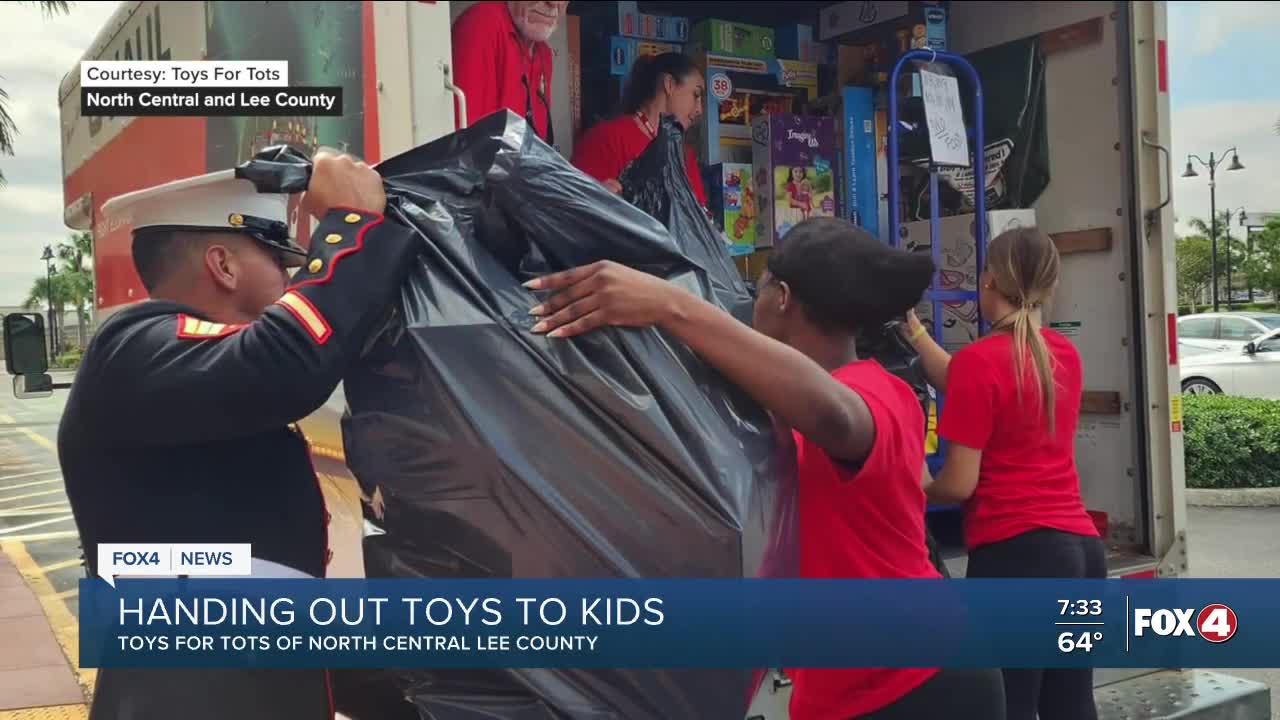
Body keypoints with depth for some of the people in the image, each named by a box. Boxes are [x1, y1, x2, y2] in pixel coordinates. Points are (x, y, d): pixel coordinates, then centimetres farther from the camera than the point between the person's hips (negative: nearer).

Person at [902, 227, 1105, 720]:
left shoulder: (980, 359, -12)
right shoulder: (1065, 354, 8)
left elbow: (959, 484, -13)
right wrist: (913, 329, 25)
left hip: (1013, 552, -7)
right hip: (1082, 546, 7)